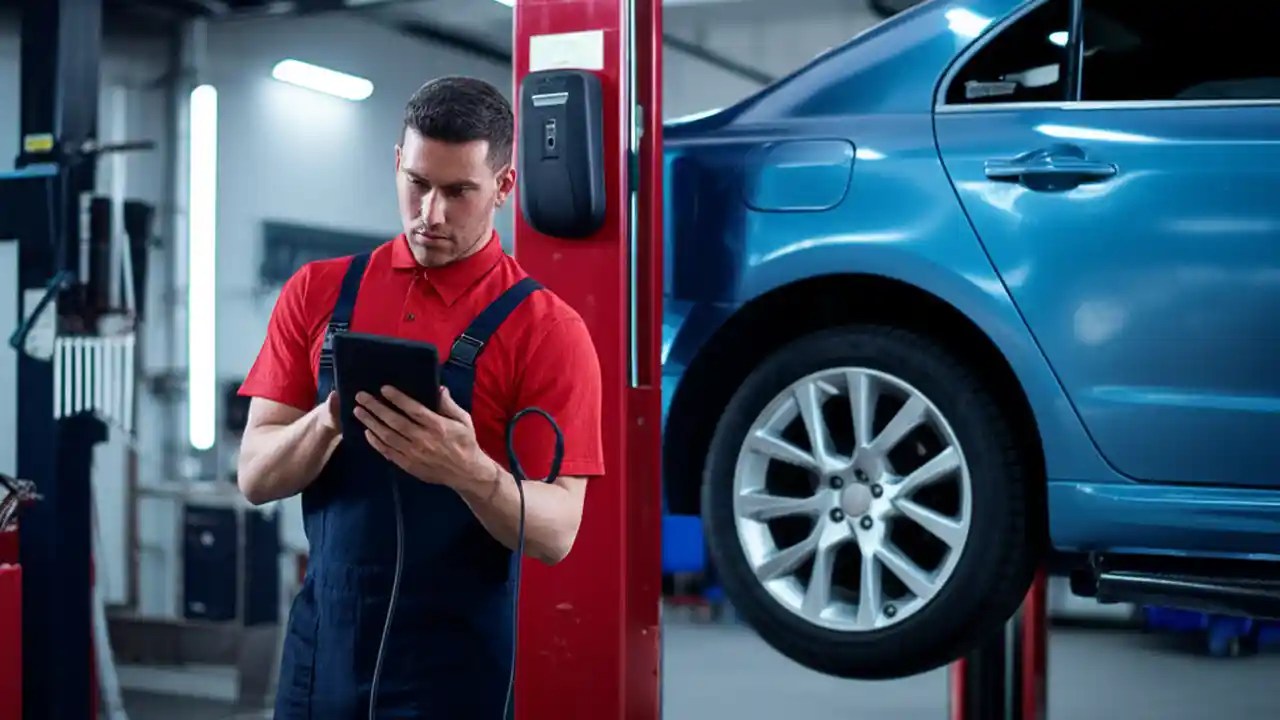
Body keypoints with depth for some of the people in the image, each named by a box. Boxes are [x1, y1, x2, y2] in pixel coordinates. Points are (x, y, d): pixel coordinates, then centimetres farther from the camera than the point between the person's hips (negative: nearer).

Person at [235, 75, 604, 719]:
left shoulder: (545, 328, -8)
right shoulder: (317, 293, 2)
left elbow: (556, 531, -12)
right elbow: (255, 477, -1)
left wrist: (470, 472, -31)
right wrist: (329, 420, -20)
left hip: (454, 664, -3)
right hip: (320, 647, 3)